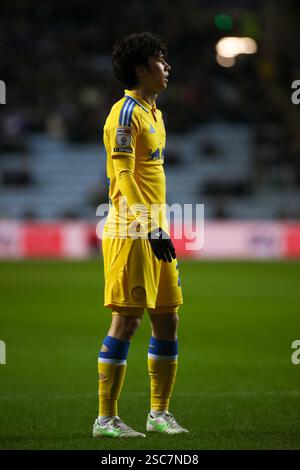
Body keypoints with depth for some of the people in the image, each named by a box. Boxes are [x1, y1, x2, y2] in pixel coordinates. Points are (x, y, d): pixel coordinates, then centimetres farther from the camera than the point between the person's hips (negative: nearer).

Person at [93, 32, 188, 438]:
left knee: (167, 320, 10)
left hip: (155, 230, 9)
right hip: (131, 233, -9)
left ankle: (159, 412, 19)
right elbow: (125, 177, -19)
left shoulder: (154, 113, 17)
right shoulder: (126, 112, -11)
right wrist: (150, 227, -25)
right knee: (127, 321, -7)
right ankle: (106, 418, -2)